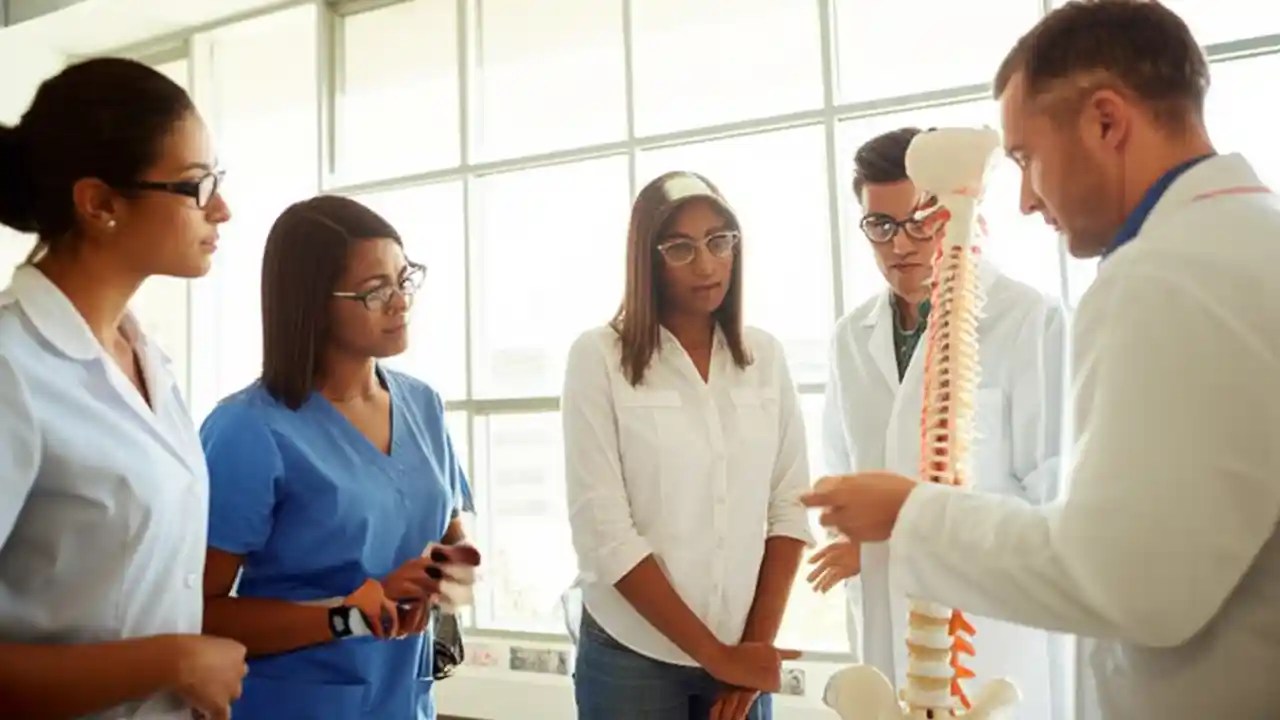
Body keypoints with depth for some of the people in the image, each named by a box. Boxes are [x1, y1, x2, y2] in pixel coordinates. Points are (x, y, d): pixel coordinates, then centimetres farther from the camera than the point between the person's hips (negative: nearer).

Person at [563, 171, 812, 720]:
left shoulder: (763, 356, 1)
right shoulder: (598, 356, -10)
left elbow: (789, 506, 1)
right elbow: (604, 533, -14)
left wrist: (756, 641, -6)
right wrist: (714, 653, -12)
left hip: (744, 658, 3)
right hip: (632, 657, -3)